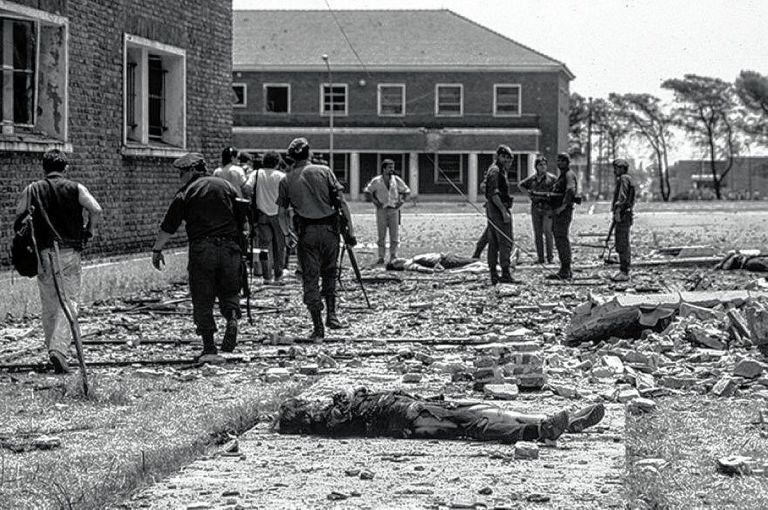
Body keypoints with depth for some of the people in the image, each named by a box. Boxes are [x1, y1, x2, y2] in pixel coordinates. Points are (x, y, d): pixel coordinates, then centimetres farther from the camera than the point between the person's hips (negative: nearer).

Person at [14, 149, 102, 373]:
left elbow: (18, 216, -4)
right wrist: (89, 231, 5)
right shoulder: (75, 188, 1)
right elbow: (96, 209, -11)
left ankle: (53, 349, 18)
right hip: (69, 252, -2)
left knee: (48, 305, 13)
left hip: (43, 253, 2)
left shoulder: (32, 190, 6)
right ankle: (59, 349, -20)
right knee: (68, 302, -4)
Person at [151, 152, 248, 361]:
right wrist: (239, 242, 26)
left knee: (202, 301, 4)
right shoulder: (226, 186, 13)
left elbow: (168, 226, 1)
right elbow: (243, 220, 14)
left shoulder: (187, 192, 2)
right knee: (229, 292, 16)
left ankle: (209, 349, 0)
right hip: (230, 248, 3)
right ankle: (232, 318, -15)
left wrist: (157, 250, 10)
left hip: (201, 249, -3)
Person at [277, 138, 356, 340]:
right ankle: (331, 314, 10)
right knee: (329, 272, 20)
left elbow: (282, 213, 4)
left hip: (306, 232, 0)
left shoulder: (286, 181, 5)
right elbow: (341, 202, -2)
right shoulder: (324, 171, 2)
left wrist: (287, 235, 15)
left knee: (310, 279, 4)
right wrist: (350, 230, 0)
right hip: (329, 228, 0)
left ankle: (318, 328, 2)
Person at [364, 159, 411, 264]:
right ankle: (381, 257, 5)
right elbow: (366, 192, 5)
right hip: (381, 210, -1)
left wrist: (402, 201, 1)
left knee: (395, 235, 0)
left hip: (394, 209, 1)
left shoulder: (396, 180, 3)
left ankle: (394, 256, 6)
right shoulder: (376, 181, -2)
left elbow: (407, 191, 14)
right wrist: (374, 201, -5)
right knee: (381, 235, 1)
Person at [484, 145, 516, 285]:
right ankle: (505, 274, -14)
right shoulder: (495, 171, -14)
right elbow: (494, 194, -21)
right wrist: (504, 211, -23)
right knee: (505, 242, -10)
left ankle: (493, 276, 10)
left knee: (493, 244, 9)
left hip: (492, 210, 11)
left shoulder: (493, 170, 18)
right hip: (499, 209, -11)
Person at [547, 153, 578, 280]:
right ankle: (566, 270, 16)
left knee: (562, 239, -12)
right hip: (557, 211, 11)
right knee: (559, 239, 12)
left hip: (564, 212, -11)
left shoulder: (569, 175, -9)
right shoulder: (561, 175, 22)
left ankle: (565, 271, -13)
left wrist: (563, 206, -27)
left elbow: (570, 192, -22)